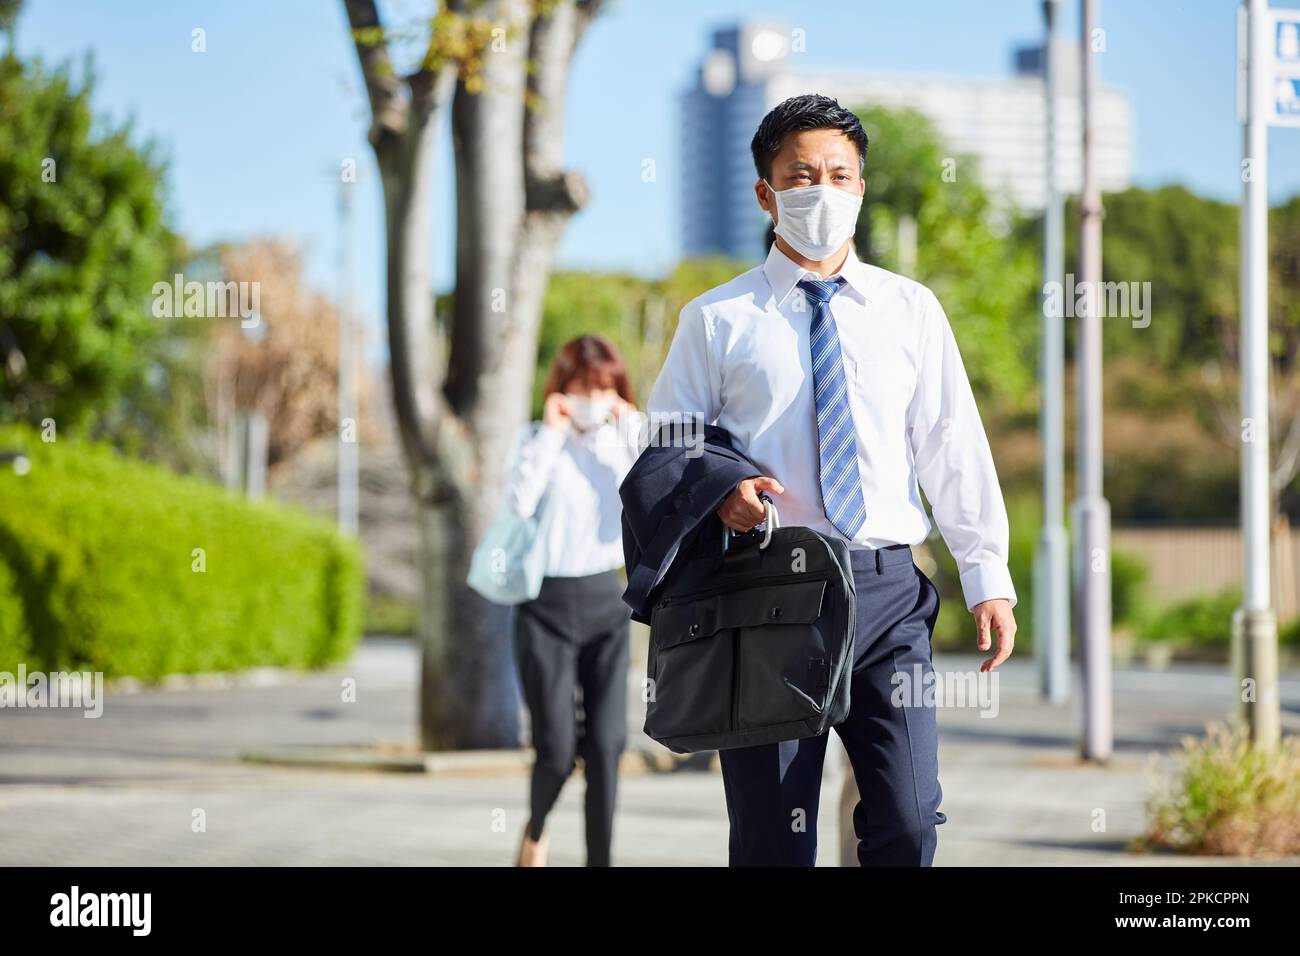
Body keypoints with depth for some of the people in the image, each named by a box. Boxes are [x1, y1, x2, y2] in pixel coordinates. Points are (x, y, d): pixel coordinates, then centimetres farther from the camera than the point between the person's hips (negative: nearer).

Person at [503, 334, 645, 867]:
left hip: (606, 602, 3)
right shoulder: (536, 439, -3)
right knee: (557, 749, -4)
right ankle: (536, 829, 27)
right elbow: (518, 502, -21)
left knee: (606, 743, -4)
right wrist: (552, 433, -16)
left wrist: (633, 429, -11)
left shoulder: (623, 438, 5)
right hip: (547, 606, -3)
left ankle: (600, 860, 2)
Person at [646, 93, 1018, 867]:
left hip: (887, 592, 1)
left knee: (908, 822, -9)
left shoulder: (911, 311, 12)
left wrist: (988, 577, 2)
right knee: (773, 837, 0)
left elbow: (955, 447, 9)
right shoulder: (718, 319, 7)